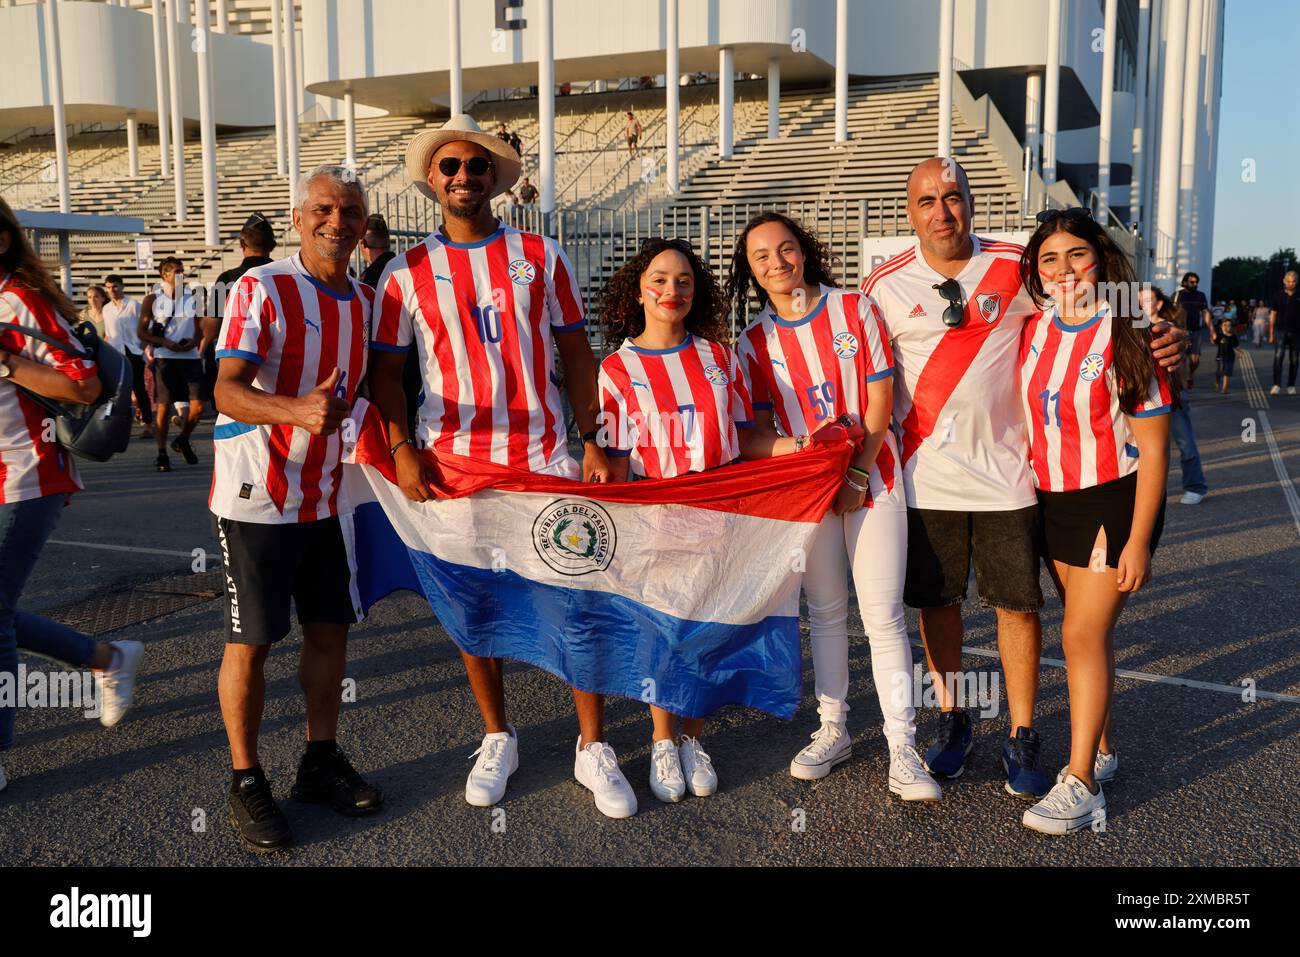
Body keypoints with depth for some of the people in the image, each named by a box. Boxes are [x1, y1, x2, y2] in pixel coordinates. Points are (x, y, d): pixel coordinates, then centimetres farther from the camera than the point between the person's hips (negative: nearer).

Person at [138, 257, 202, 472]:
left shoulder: (192, 298, 11)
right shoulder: (153, 299, 2)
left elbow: (200, 327, 17)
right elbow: (141, 332, 1)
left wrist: (194, 341, -5)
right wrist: (165, 343, -14)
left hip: (190, 357, 3)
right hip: (164, 358, -3)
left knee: (197, 406, -4)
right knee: (162, 406, -2)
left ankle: (183, 440, 24)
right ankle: (161, 454, 9)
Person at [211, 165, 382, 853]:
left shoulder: (365, 301, 8)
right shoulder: (261, 289, -13)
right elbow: (227, 390, -21)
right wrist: (296, 410, -38)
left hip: (325, 495, 6)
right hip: (255, 495, -6)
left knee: (330, 629, 12)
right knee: (250, 641, 2)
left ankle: (321, 762, 29)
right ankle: (246, 782, 17)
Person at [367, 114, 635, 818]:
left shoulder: (542, 256, 5)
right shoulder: (406, 273, 4)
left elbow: (575, 351, 7)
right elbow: (385, 370, 5)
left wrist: (592, 441, -1)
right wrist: (403, 449, -9)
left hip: (545, 457, 0)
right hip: (455, 464, 1)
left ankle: (593, 749, 14)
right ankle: (498, 740, 28)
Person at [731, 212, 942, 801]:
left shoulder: (856, 310, -2)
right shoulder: (755, 341, 4)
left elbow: (880, 399, -5)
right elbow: (761, 428, 6)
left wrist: (858, 473, -12)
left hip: (872, 478, -2)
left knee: (883, 615, -5)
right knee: (825, 611, 12)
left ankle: (902, 750, 0)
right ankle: (833, 730, 25)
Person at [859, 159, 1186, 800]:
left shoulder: (1018, 268, -2)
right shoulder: (884, 285, -1)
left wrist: (1158, 337, -8)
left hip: (1005, 472, 0)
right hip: (925, 476, 1)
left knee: (1017, 603, 4)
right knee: (937, 601, 11)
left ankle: (1021, 739, 20)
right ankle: (951, 722, 30)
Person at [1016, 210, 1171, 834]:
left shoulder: (1126, 335, -14)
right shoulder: (1035, 330, 1)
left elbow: (1153, 449, -13)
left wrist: (1139, 541, -15)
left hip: (1115, 501, -5)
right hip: (1054, 501, 5)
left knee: (1084, 634, -8)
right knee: (1087, 630, 13)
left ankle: (1081, 782, 0)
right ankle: (1100, 749, 27)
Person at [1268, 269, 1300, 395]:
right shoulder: (1277, 296, 4)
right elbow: (1272, 316, 5)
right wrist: (1271, 334, 0)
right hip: (1281, 331, -2)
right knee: (1278, 357, -17)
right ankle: (1276, 385, -19)